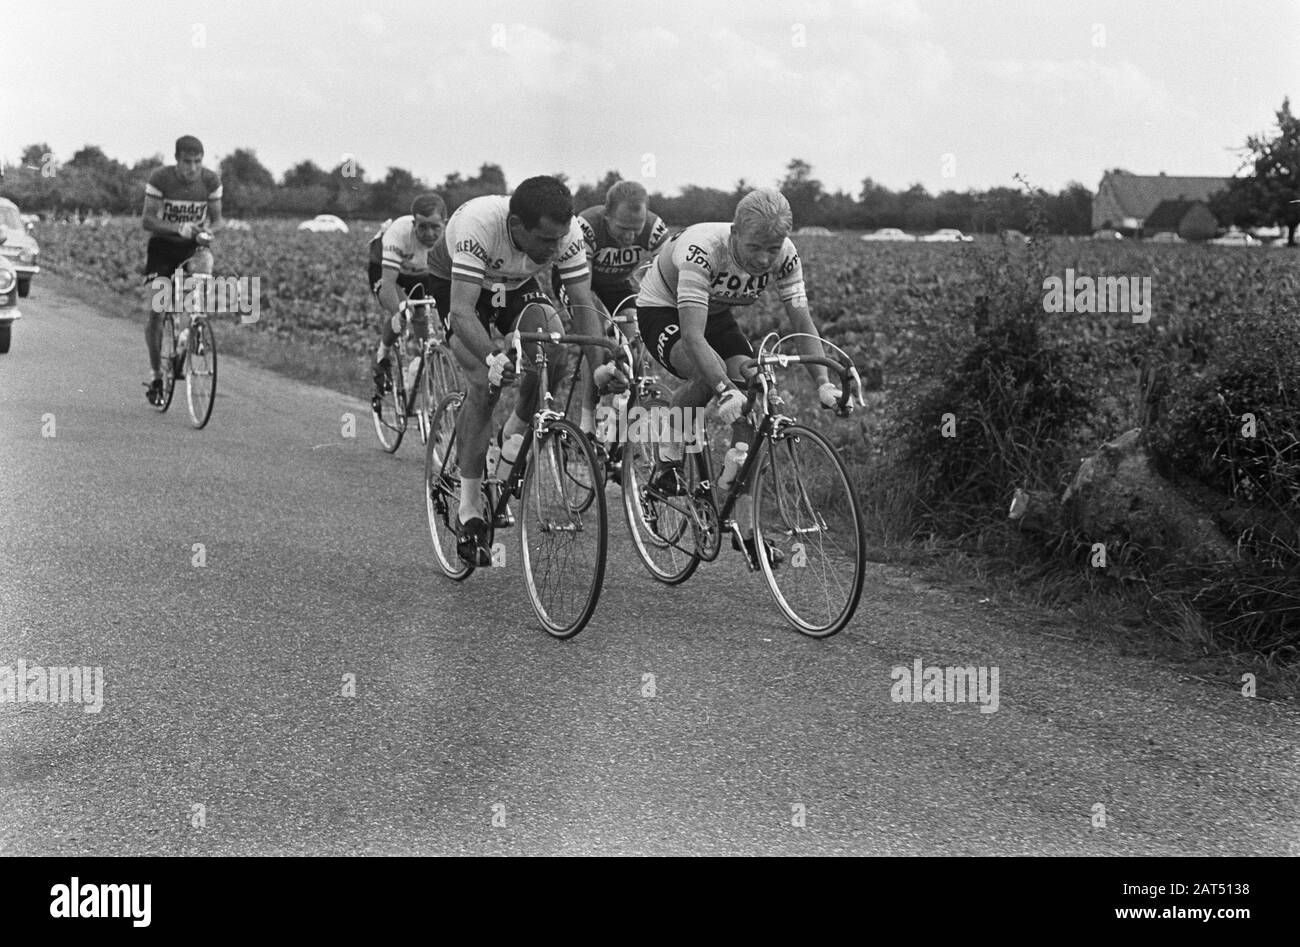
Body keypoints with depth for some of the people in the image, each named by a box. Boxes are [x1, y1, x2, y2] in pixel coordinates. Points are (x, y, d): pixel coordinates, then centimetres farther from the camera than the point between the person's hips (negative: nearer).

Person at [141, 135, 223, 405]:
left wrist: (208, 229, -28)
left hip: (194, 243, 1)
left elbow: (217, 218, -3)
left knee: (204, 263, -36)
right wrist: (179, 228, -36)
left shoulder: (211, 180, -11)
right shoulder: (160, 178, -18)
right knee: (155, 311, -11)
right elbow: (147, 220, -20)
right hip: (163, 244, -1)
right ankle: (155, 373, 4)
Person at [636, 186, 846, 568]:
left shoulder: (784, 256, -23)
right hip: (662, 310, -5)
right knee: (710, 372, -35)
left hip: (716, 313, 5)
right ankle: (667, 460, -10)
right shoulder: (702, 250, -39)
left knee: (749, 404, -14)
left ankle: (744, 528, -8)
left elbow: (803, 323, -19)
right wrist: (725, 390, -57)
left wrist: (824, 383, -33)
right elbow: (692, 335, -45)